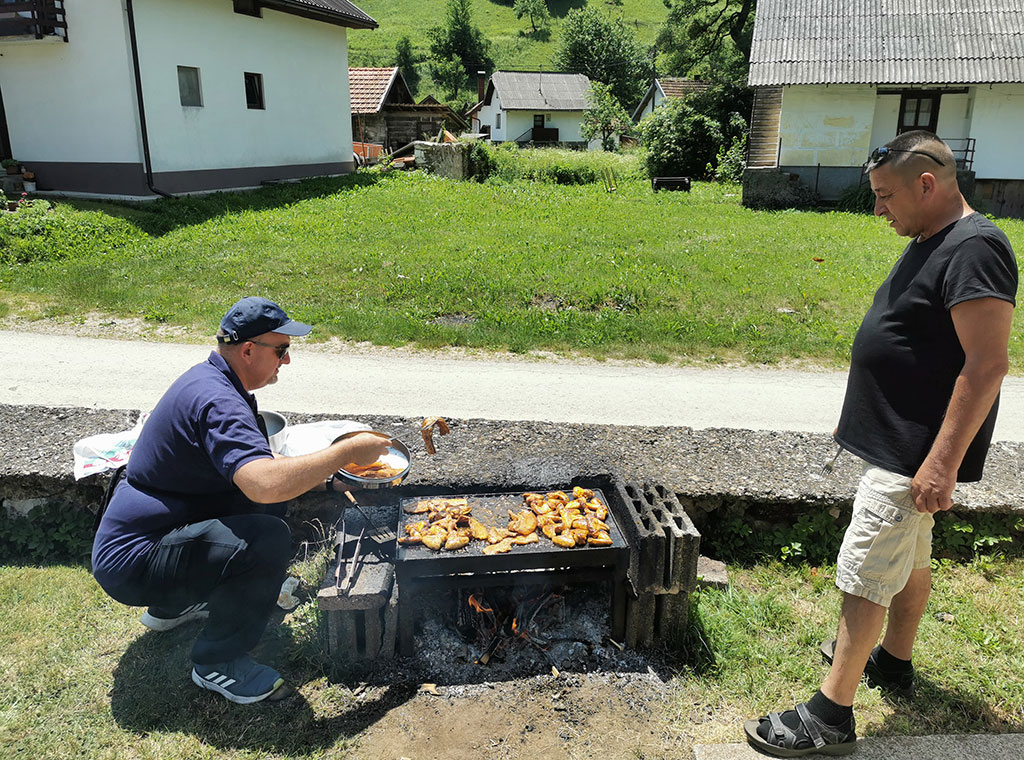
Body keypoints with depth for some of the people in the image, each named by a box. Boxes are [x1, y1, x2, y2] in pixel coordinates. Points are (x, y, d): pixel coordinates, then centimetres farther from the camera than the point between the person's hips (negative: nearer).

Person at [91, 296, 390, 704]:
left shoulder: (210, 379, 8)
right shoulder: (216, 400, -25)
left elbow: (250, 462, 22)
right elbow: (266, 483, -41)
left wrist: (314, 468, 7)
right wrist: (347, 451, -28)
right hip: (131, 565, -10)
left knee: (269, 505, 13)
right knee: (270, 539, -28)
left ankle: (175, 604, 21)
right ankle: (218, 662, -6)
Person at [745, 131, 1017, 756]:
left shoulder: (973, 249, -20)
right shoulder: (932, 242, 11)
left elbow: (988, 363, -26)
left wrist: (943, 463, -27)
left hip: (916, 456, -10)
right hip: (901, 443, 10)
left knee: (865, 576, -5)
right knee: (911, 557, 23)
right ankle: (894, 662, 41)